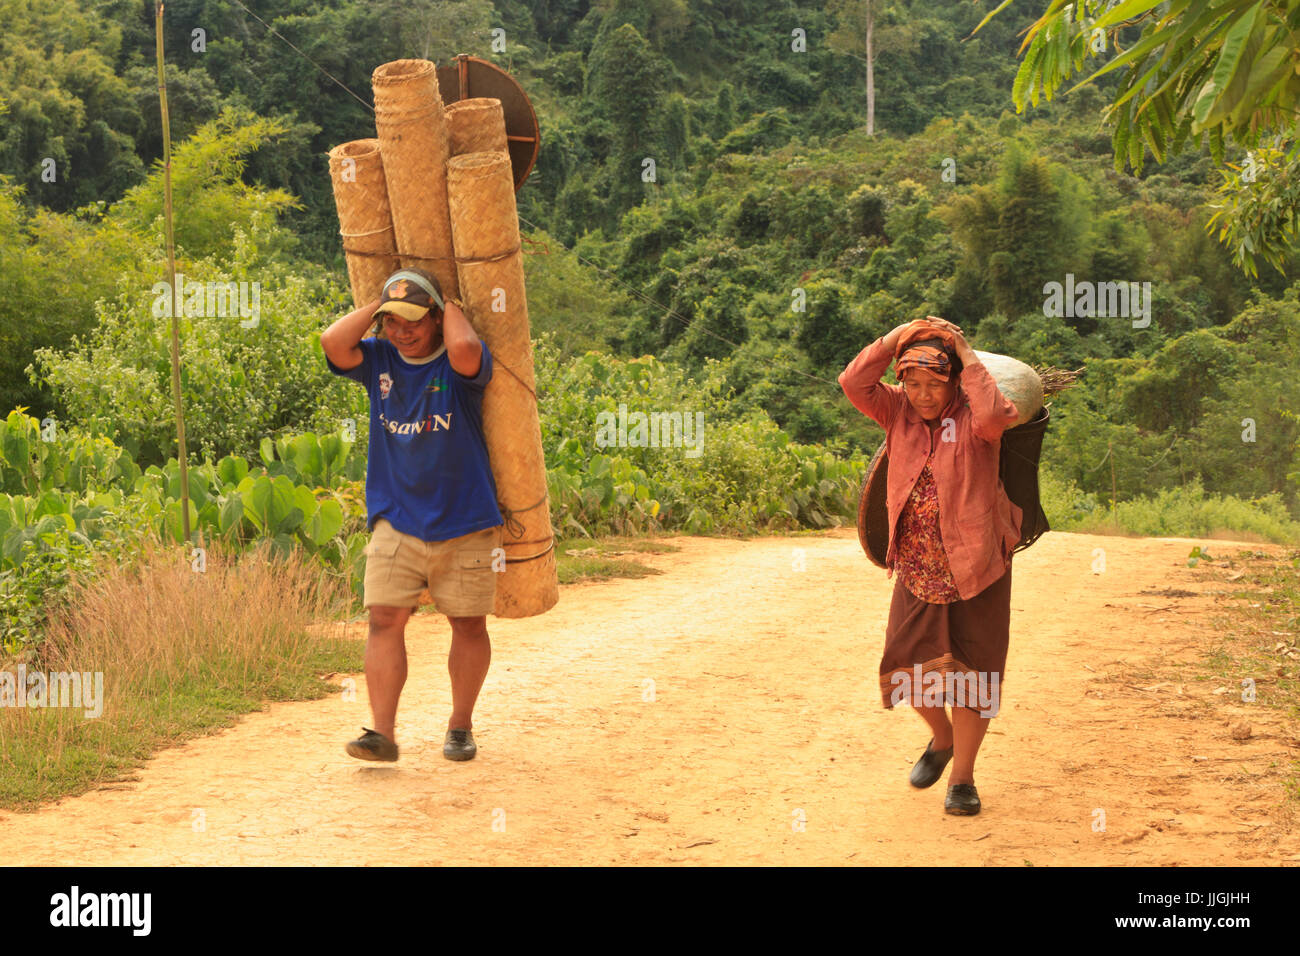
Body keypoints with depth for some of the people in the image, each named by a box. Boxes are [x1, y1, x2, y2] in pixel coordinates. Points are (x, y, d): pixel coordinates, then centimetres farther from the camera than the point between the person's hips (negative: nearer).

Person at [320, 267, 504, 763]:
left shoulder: (459, 364, -6)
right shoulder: (379, 359, 6)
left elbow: (465, 349, -31)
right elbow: (333, 341, -12)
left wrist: (452, 308, -11)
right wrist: (378, 305, -2)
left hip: (464, 521, -2)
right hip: (396, 521, 2)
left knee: (469, 624, 7)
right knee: (385, 619, -8)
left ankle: (460, 726, 22)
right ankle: (382, 731, -8)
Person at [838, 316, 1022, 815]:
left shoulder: (971, 419, -10)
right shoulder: (899, 413, 1)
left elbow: (996, 415, -34)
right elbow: (853, 383, -12)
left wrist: (968, 358, -22)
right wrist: (898, 336, -14)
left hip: (976, 568, -4)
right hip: (916, 570, 4)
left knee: (969, 674, 5)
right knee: (909, 666, 8)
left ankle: (962, 776, 19)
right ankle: (942, 737, 38)